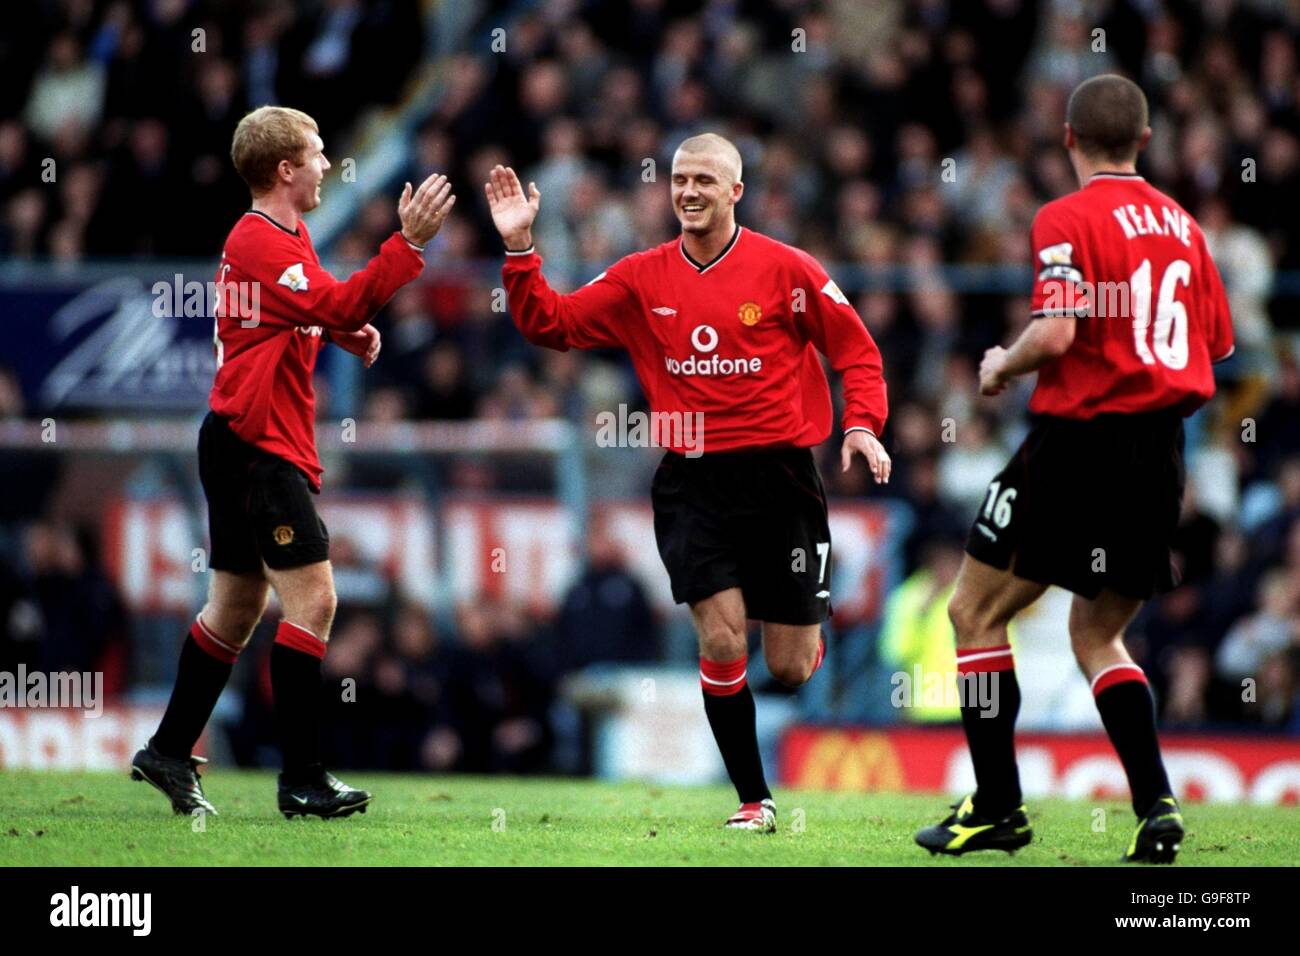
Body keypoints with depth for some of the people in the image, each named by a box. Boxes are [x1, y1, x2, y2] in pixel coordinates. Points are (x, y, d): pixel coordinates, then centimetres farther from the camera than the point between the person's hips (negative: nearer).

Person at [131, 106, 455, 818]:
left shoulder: (282, 238, 16)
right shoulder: (261, 243, -17)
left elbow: (317, 314, 29)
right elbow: (336, 307, -29)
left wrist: (350, 330, 6)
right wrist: (409, 244, -33)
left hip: (245, 448, 11)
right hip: (257, 447, -11)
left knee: (236, 609, 16)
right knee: (312, 599, -13)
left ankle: (169, 753, 24)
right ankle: (302, 780, -12)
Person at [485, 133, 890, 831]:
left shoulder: (784, 269, -3)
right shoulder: (641, 279, 4)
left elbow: (855, 349, 2)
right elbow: (551, 324, 4)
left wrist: (862, 424, -12)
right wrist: (519, 248, -7)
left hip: (778, 474, -1)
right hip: (691, 482, 1)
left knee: (789, 670, 3)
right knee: (721, 642, -13)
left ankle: (810, 627, 43)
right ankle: (754, 799, 3)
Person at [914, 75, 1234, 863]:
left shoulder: (1067, 221, -10)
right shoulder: (1181, 223, 10)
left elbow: (1056, 333, -21)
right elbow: (1218, 348, 14)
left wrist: (1003, 365, -2)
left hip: (1079, 440, -6)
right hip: (1161, 451, 6)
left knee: (977, 614, 8)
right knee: (1097, 635, 17)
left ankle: (998, 807, 6)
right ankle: (1157, 805, 0)